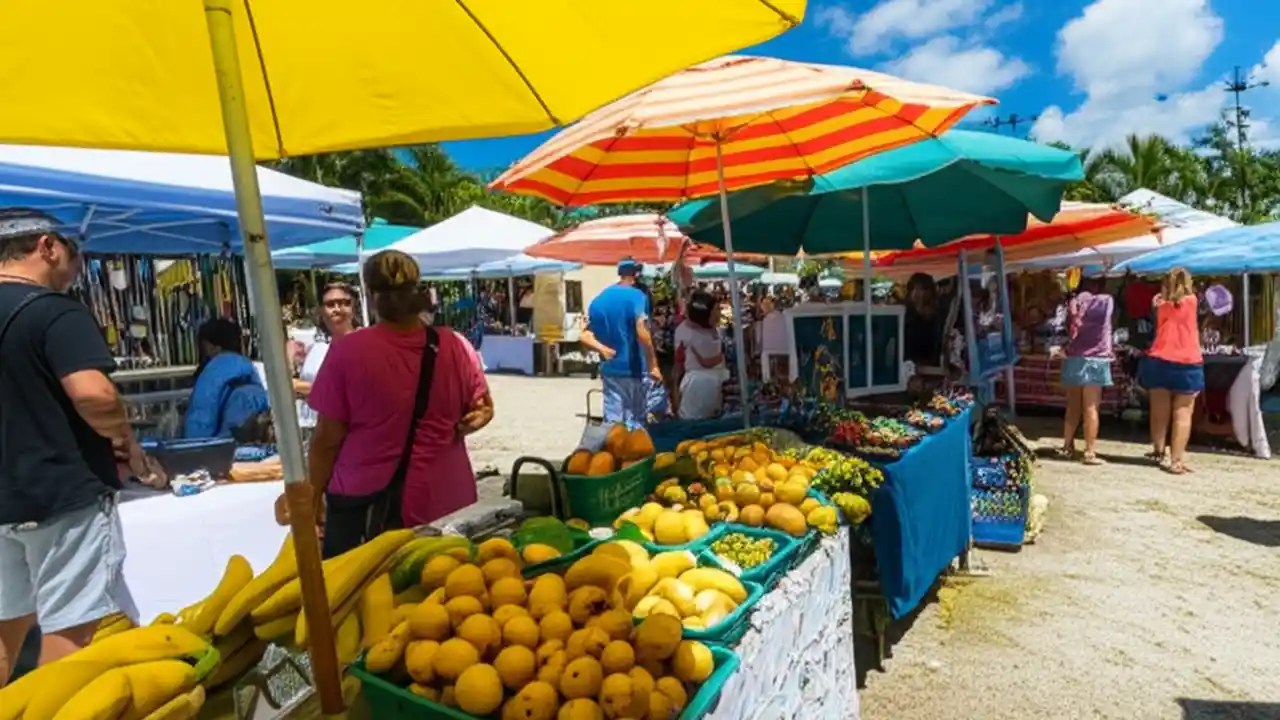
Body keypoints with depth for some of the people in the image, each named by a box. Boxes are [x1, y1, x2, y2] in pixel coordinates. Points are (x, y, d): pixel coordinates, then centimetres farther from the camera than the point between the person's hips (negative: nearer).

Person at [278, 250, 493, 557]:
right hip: (446, 501, 3)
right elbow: (483, 410, 7)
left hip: (367, 506, -2)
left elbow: (327, 439, -5)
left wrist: (313, 496, 6)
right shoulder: (456, 347, -4)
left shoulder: (348, 351, -12)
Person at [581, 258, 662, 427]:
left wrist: (602, 348, -4)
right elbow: (642, 333, -21)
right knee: (635, 423, 5)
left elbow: (585, 336, 5)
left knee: (612, 423, 8)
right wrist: (653, 366, -17)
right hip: (634, 370, -5)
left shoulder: (599, 299, 9)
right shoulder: (637, 296, -10)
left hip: (610, 370, 5)